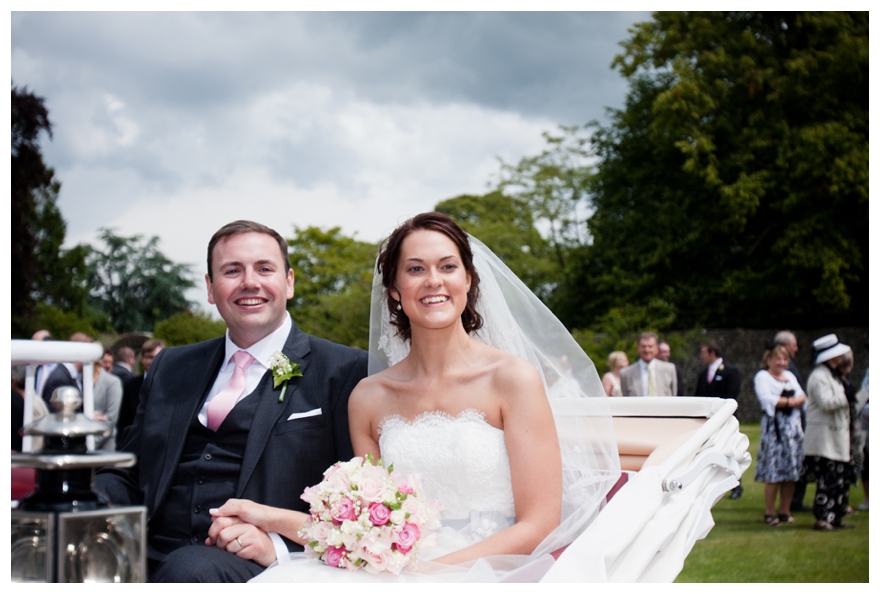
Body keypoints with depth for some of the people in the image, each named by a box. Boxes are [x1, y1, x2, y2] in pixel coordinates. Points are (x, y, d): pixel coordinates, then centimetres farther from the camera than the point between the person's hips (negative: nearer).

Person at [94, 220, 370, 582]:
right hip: (150, 561, 5)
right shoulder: (170, 368, 21)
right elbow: (125, 477, 21)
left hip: (257, 566, -4)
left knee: (191, 567, -37)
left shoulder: (342, 371, 4)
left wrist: (280, 546, -18)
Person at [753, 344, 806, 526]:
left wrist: (794, 401, -13)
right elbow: (767, 399, -15)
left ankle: (785, 511, 12)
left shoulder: (790, 376, 20)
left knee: (791, 472, 5)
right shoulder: (762, 377, 0)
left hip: (793, 427, 6)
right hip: (774, 427, -6)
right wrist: (789, 401, -8)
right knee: (773, 473, -8)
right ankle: (769, 512, -1)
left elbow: (802, 396, 8)